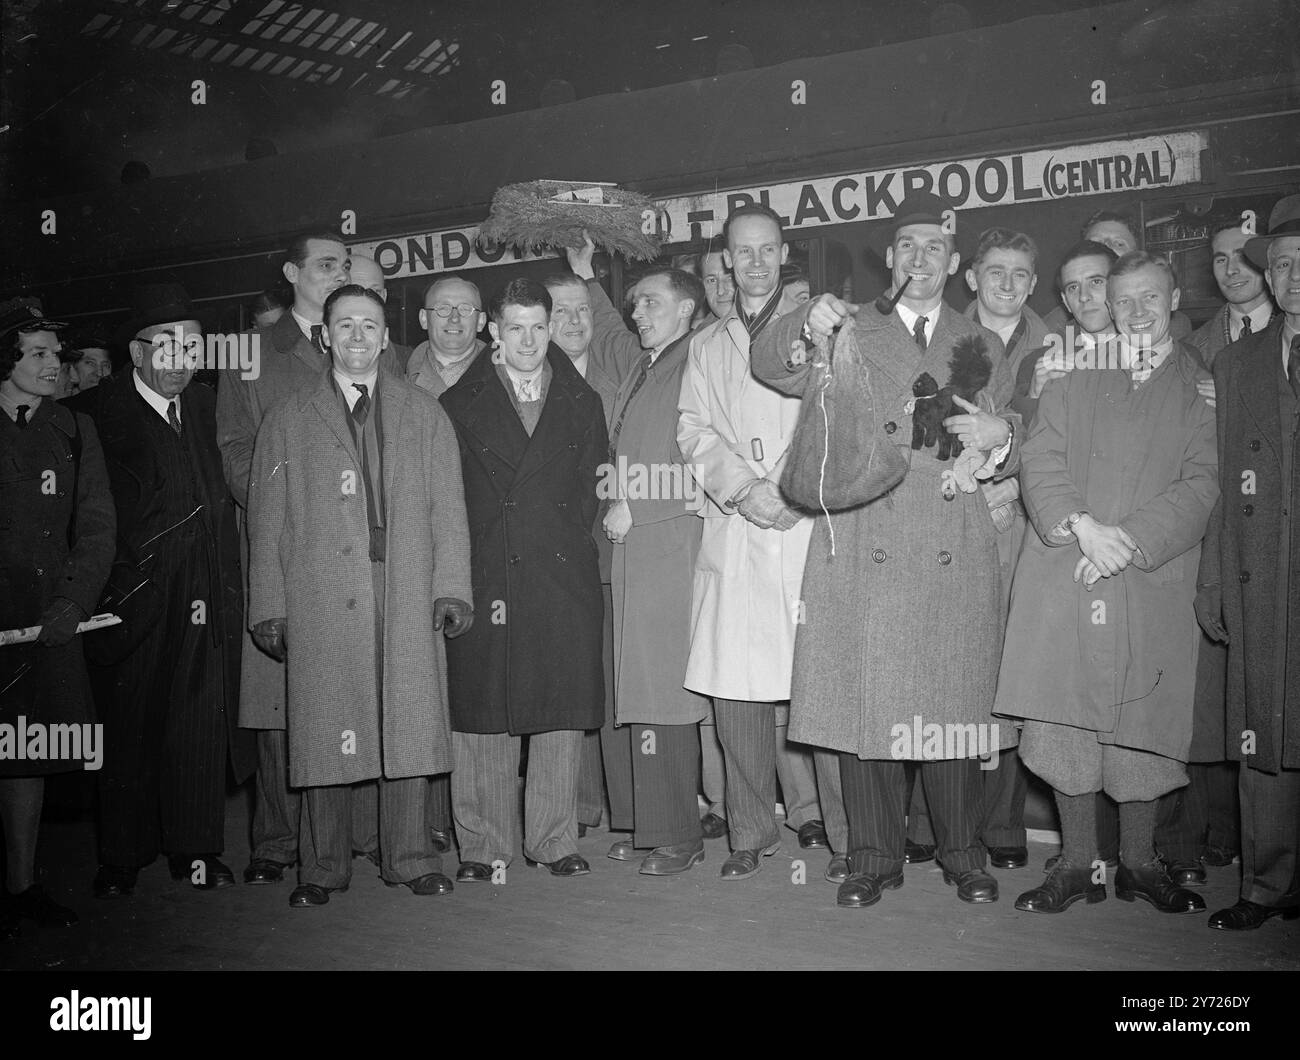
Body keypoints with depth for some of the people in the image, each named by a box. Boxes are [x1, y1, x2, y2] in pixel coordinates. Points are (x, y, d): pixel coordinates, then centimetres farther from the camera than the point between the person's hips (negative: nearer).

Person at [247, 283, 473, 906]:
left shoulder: (424, 414, 15)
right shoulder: (288, 419, 13)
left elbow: (447, 506, 9)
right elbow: (267, 521, 9)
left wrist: (452, 587, -2)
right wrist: (268, 606, 1)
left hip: (408, 594, 1)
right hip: (320, 596, 0)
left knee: (410, 726, 0)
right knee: (323, 731, 0)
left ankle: (411, 860, 11)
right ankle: (322, 869, 12)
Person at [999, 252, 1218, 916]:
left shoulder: (1203, 386, 11)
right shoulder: (1073, 378, 16)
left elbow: (1202, 483, 0)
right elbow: (1040, 462, 4)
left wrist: (1130, 540, -13)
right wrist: (1081, 526, -14)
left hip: (1154, 583, -1)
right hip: (1062, 579, 1)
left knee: (1142, 726, 2)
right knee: (1064, 725, 0)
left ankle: (1139, 863, 19)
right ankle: (1076, 864, 13)